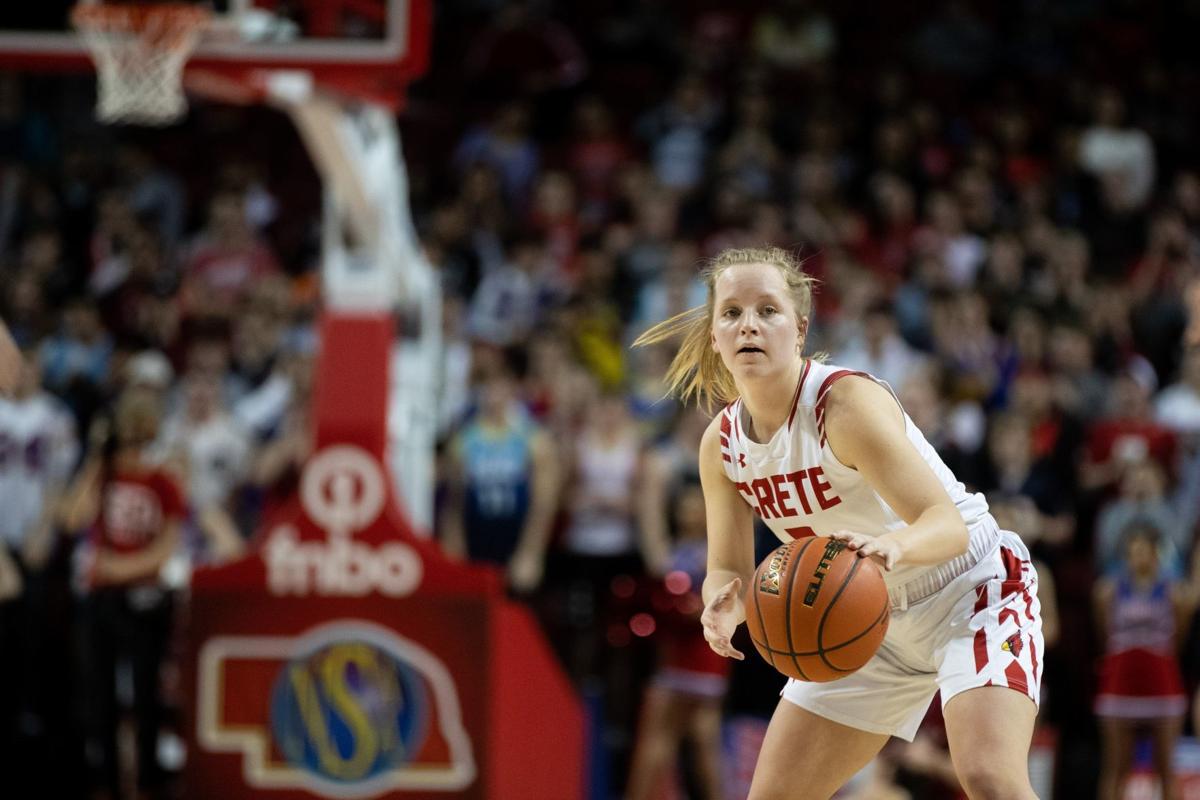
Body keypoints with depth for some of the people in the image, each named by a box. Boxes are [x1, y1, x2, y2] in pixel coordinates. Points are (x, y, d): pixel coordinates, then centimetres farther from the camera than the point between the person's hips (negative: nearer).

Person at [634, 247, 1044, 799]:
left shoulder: (847, 403, -27)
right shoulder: (722, 444, -6)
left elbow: (949, 525, -36)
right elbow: (730, 571, 2)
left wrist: (893, 547, -59)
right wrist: (724, 605, -24)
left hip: (972, 591, -7)